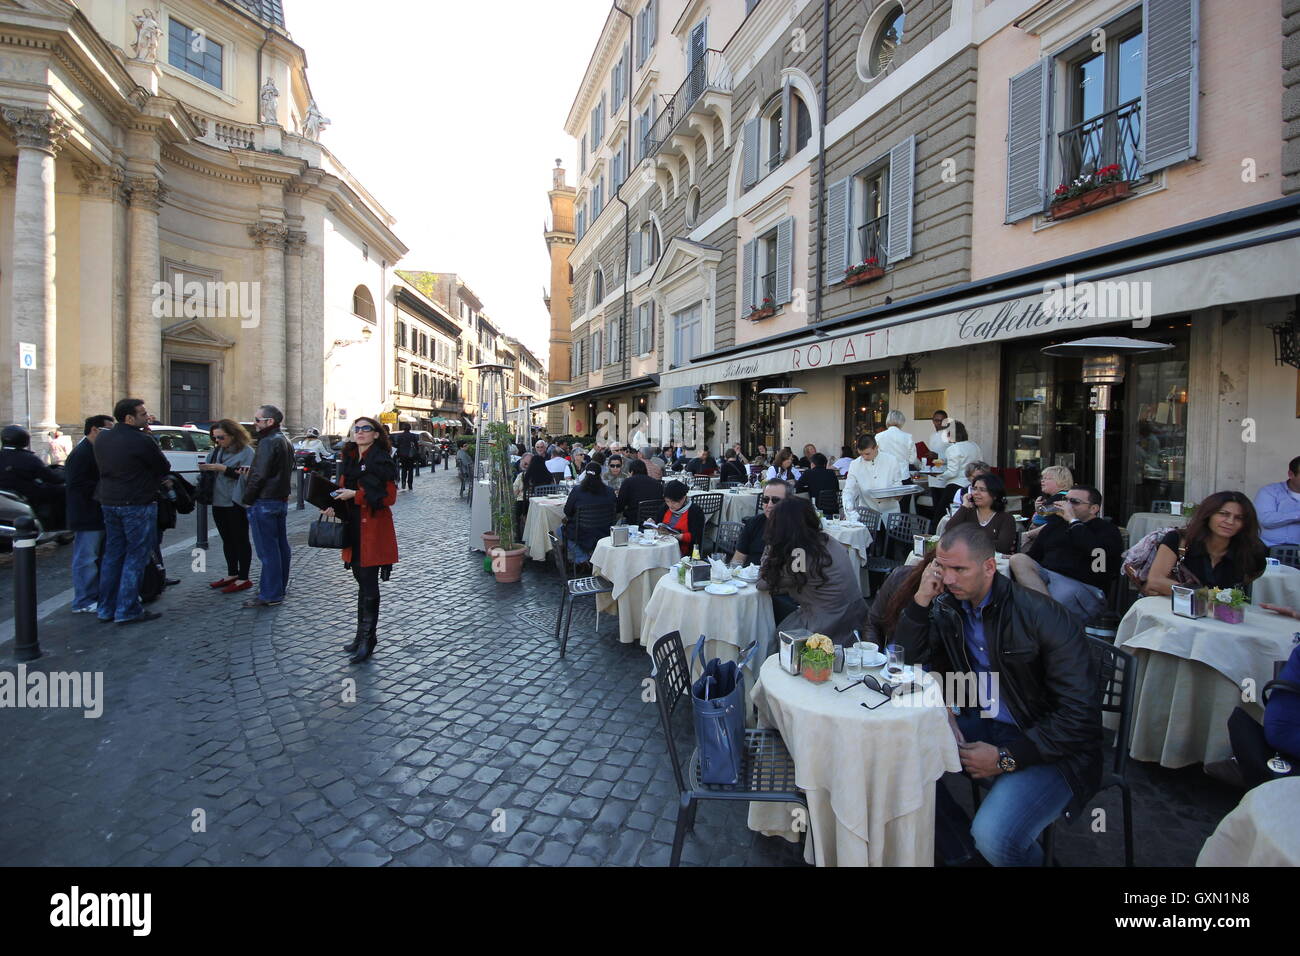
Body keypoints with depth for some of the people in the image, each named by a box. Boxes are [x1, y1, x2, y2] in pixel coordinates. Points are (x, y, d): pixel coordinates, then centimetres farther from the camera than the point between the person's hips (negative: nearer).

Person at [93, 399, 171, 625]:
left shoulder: (102, 438, 6)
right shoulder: (142, 441, -17)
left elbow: (100, 467, 19)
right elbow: (164, 468, -9)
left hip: (109, 503, 8)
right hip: (137, 504, -8)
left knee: (112, 556, 15)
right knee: (135, 557, 0)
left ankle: (106, 609, 22)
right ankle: (127, 610, 2)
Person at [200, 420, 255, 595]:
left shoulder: (246, 451, -9)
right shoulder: (216, 451, 13)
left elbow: (247, 476, -18)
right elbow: (212, 474, 16)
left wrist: (223, 469, -21)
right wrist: (205, 469, -4)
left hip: (236, 503, -7)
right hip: (218, 502, 7)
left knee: (241, 540, 1)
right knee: (227, 540, 15)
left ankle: (244, 578, 7)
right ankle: (232, 574, 26)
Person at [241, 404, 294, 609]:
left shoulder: (268, 442, -16)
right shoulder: (284, 441, 15)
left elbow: (260, 475, -20)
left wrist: (248, 498, -9)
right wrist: (250, 470, 15)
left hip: (264, 502, -10)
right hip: (281, 500, 10)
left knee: (267, 550, -6)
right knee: (280, 546, 14)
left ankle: (269, 595, -2)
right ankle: (279, 589, 24)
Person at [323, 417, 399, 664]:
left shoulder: (381, 460, -11)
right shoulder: (349, 459, 13)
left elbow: (389, 497, -16)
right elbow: (344, 489, 21)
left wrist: (355, 495, -19)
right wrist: (335, 506, 2)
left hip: (373, 528, -8)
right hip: (353, 527, 8)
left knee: (369, 585, -2)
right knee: (362, 583, 16)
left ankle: (368, 639, 8)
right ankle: (363, 636, 26)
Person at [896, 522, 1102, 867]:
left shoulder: (1041, 615, -18)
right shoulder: (946, 608, -1)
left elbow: (1079, 713, -18)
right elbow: (905, 660, -3)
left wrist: (1007, 757, -20)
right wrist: (921, 600, -15)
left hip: (1048, 747, -6)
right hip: (981, 727, 6)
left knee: (994, 838, -27)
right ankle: (964, 852, 9)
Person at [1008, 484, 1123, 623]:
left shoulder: (1107, 529, 12)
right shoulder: (1055, 524, 25)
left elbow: (1096, 551, -13)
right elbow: (1033, 556, 23)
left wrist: (1073, 520, -8)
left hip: (1083, 585, -4)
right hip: (1045, 575, 4)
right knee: (1018, 559, -26)